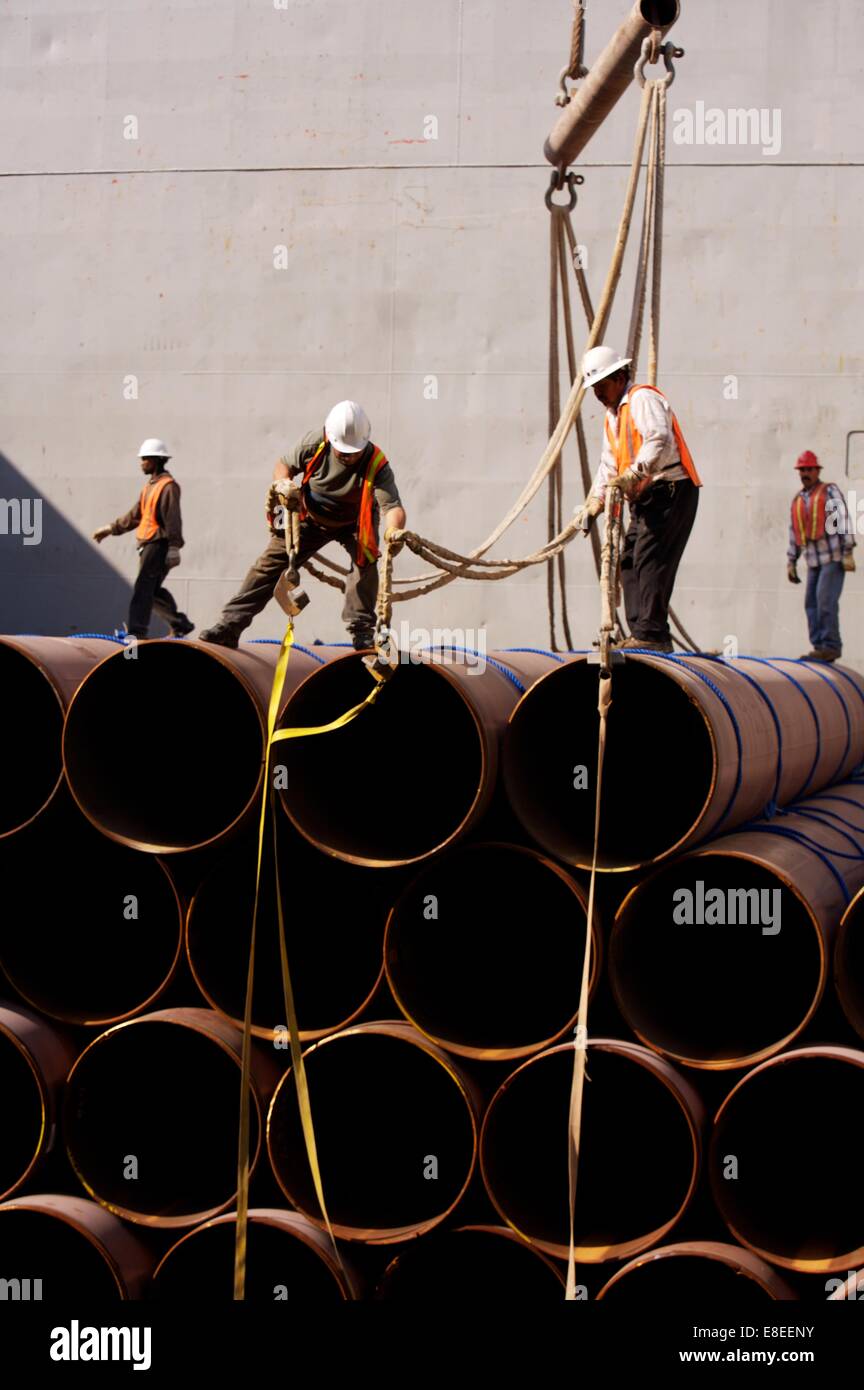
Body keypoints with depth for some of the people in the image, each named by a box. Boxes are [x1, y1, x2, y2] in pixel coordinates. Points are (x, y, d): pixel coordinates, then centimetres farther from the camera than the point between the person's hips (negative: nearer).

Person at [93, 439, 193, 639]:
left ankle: (137, 632, -16)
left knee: (143, 588, -13)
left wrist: (174, 547, -25)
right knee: (152, 590, 11)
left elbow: (173, 519, -19)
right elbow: (135, 515, 27)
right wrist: (111, 529, 27)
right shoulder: (150, 486, 20)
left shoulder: (168, 486, -11)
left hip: (159, 544, -10)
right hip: (148, 544, 10)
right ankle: (180, 624, 21)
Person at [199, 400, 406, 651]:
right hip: (311, 517, 2)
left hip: (354, 522, -2)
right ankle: (230, 625, -4)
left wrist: (393, 532, -66)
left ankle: (362, 632, -15)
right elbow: (284, 464, -8)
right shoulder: (314, 443, -26)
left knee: (365, 561, -26)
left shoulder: (376, 464, -33)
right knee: (269, 562, -5)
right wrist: (282, 483, -31)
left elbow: (393, 506, -44)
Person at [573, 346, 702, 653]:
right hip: (645, 498, 10)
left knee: (650, 560, -16)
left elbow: (659, 439, -26)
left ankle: (653, 633, -19)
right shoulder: (612, 416, 24)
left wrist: (635, 472, -38)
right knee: (629, 561, 7)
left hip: (670, 491, -10)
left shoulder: (643, 399, -8)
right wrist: (593, 504, 19)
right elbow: (608, 466, 28)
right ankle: (640, 630, 8)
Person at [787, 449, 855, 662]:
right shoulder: (797, 500, 15)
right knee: (812, 604, 2)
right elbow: (794, 533, 20)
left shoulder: (829, 491, -2)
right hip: (814, 561, 6)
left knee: (825, 600, -14)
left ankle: (830, 647, -10)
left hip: (834, 558, -6)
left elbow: (843, 520, -9)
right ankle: (820, 648, 5)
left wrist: (848, 553, -16)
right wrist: (791, 563, 17)